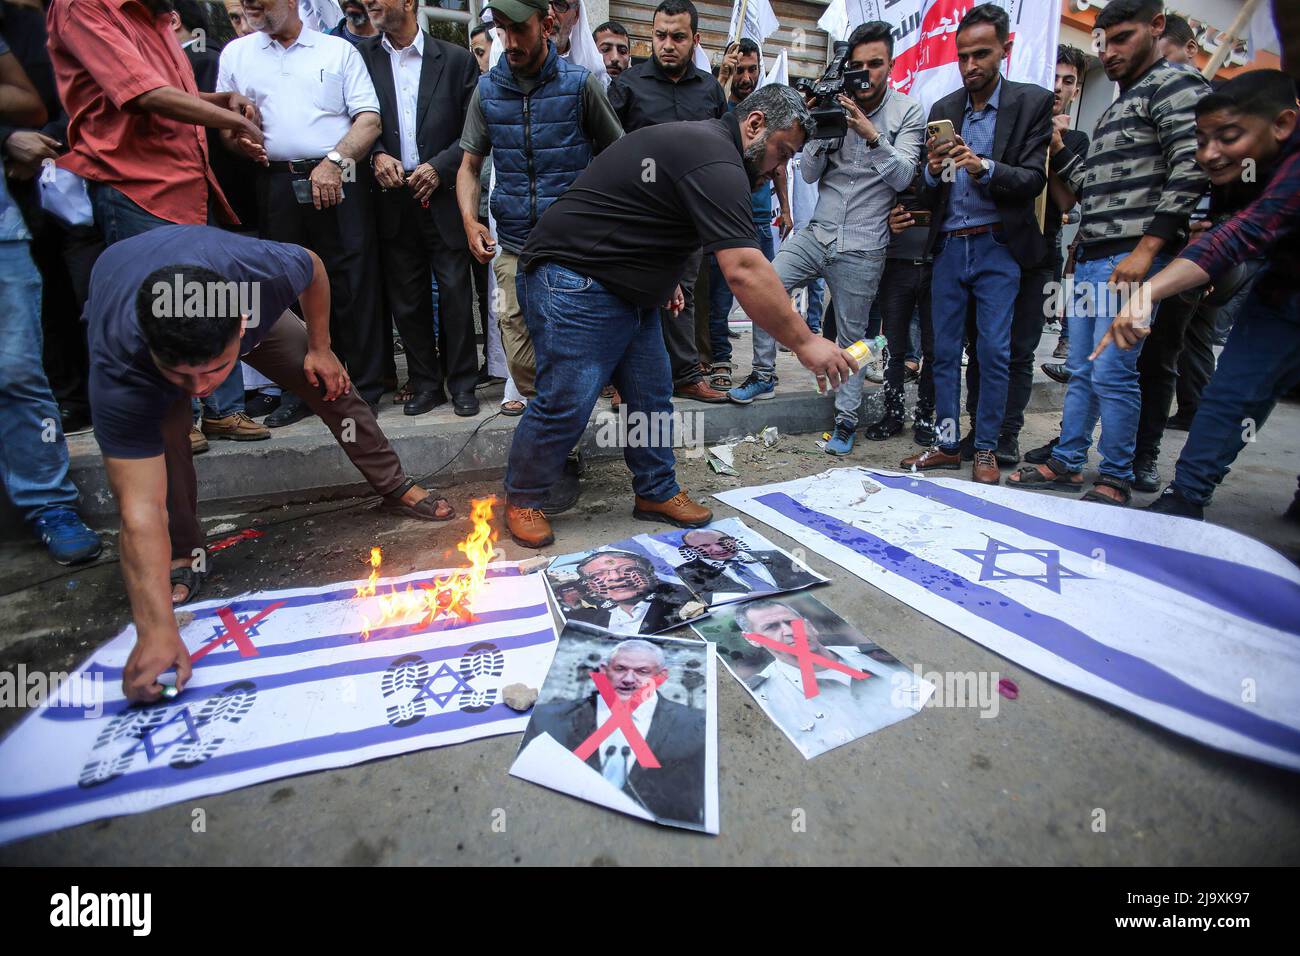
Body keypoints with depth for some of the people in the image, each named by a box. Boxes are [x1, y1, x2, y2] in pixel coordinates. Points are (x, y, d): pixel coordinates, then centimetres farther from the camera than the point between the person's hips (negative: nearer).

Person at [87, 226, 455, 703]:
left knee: (330, 383, -4)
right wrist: (157, 631, -53)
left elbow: (314, 268, -17)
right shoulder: (117, 374, -45)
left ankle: (395, 487, 17)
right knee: (161, 440, -23)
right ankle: (183, 552, 3)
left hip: (247, 302, 2)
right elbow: (140, 508, -46)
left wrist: (319, 347, -11)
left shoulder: (265, 271, -44)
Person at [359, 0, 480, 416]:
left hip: (444, 196, -2)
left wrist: (439, 167, -9)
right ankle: (425, 383, 15)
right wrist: (376, 155, -9)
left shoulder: (456, 59, 5)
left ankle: (462, 383, 9)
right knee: (406, 298, 4)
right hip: (392, 198, 2)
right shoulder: (362, 57, 10)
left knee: (455, 292, -3)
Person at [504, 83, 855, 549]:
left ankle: (656, 493, 20)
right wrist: (804, 343, -27)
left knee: (652, 395, 8)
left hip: (625, 287, 11)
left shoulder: (695, 140, 15)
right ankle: (521, 500, 12)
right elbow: (744, 270, -31)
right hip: (574, 283, -11)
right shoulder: (715, 162, -20)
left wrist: (662, 276, 17)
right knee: (566, 404, -8)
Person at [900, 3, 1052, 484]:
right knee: (944, 350, 4)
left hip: (997, 247, -3)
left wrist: (983, 168, -22)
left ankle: (986, 451, 7)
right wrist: (934, 171, -14)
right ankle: (947, 444, 13)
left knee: (994, 352, -4)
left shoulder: (1033, 102, 2)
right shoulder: (943, 110, 11)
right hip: (949, 246, 3)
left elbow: (1034, 179, -6)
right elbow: (929, 194, 8)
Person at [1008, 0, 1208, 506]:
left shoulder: (1175, 86, -2)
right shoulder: (1117, 106, 24)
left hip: (1132, 259, -9)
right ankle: (1067, 464, 18)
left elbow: (1192, 171, -13)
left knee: (1112, 374, -9)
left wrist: (1146, 250, -20)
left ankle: (1116, 481, 1)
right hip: (1091, 258, 9)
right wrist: (1055, 147, 12)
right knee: (1081, 371, 10)